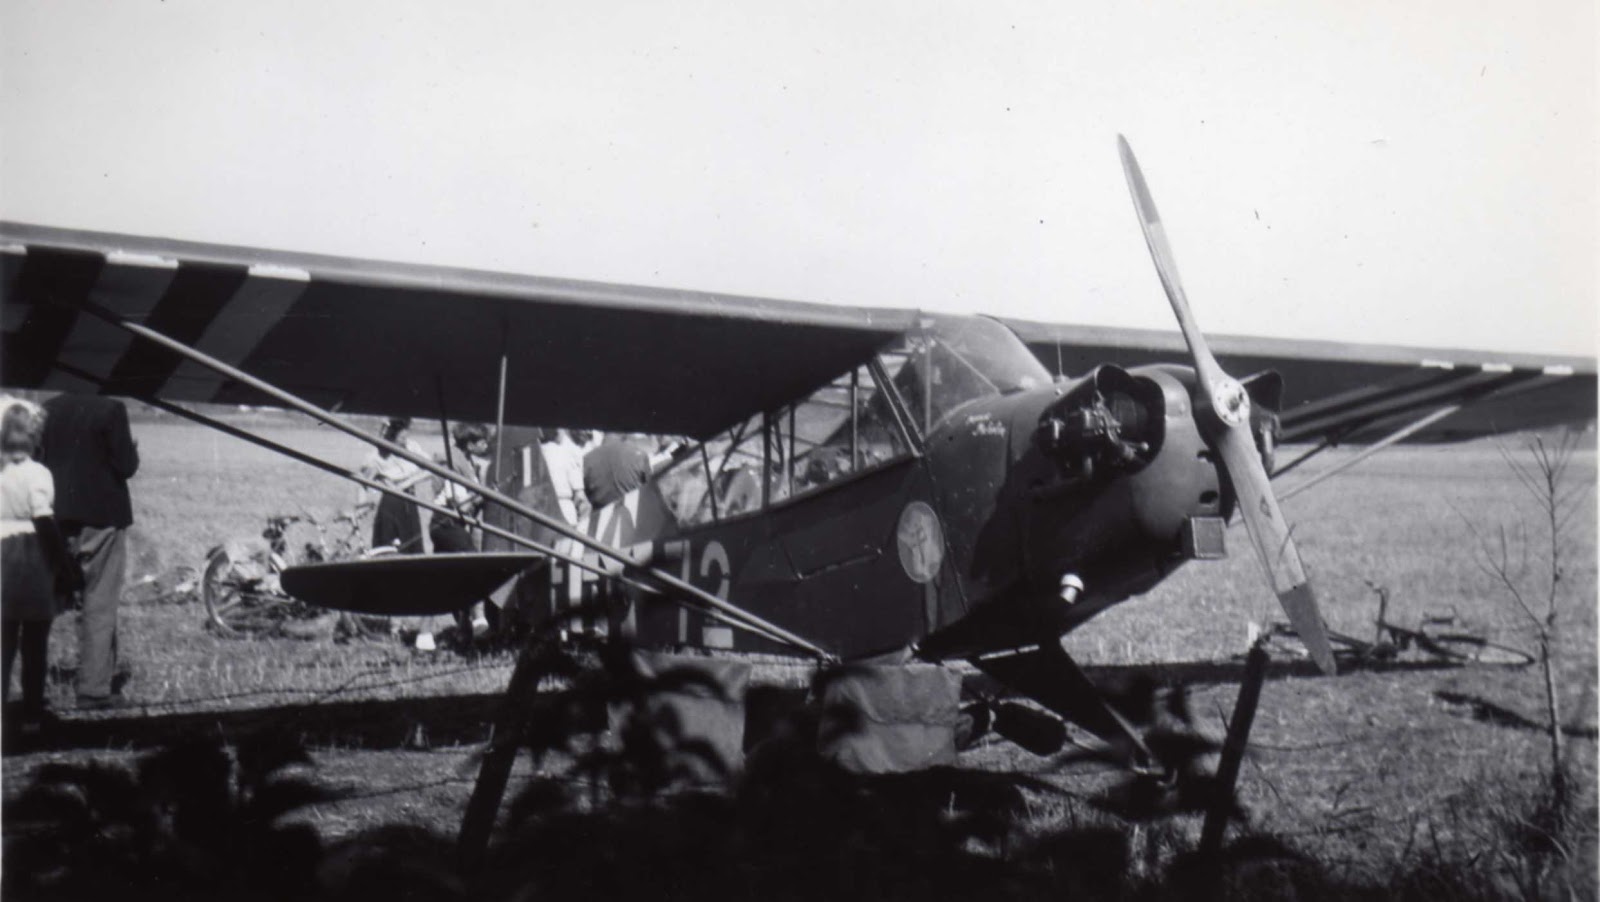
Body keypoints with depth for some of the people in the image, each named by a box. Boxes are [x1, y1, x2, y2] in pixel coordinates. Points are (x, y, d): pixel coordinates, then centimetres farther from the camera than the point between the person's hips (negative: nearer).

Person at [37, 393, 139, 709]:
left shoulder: (50, 409, 2)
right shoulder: (110, 409, -14)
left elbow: (40, 460, 7)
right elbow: (126, 466, -14)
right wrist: (133, 452, 6)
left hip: (62, 517, 6)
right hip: (103, 515, -6)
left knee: (88, 600, 19)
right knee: (100, 605, 0)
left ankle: (107, 671, 32)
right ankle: (94, 688, 2)